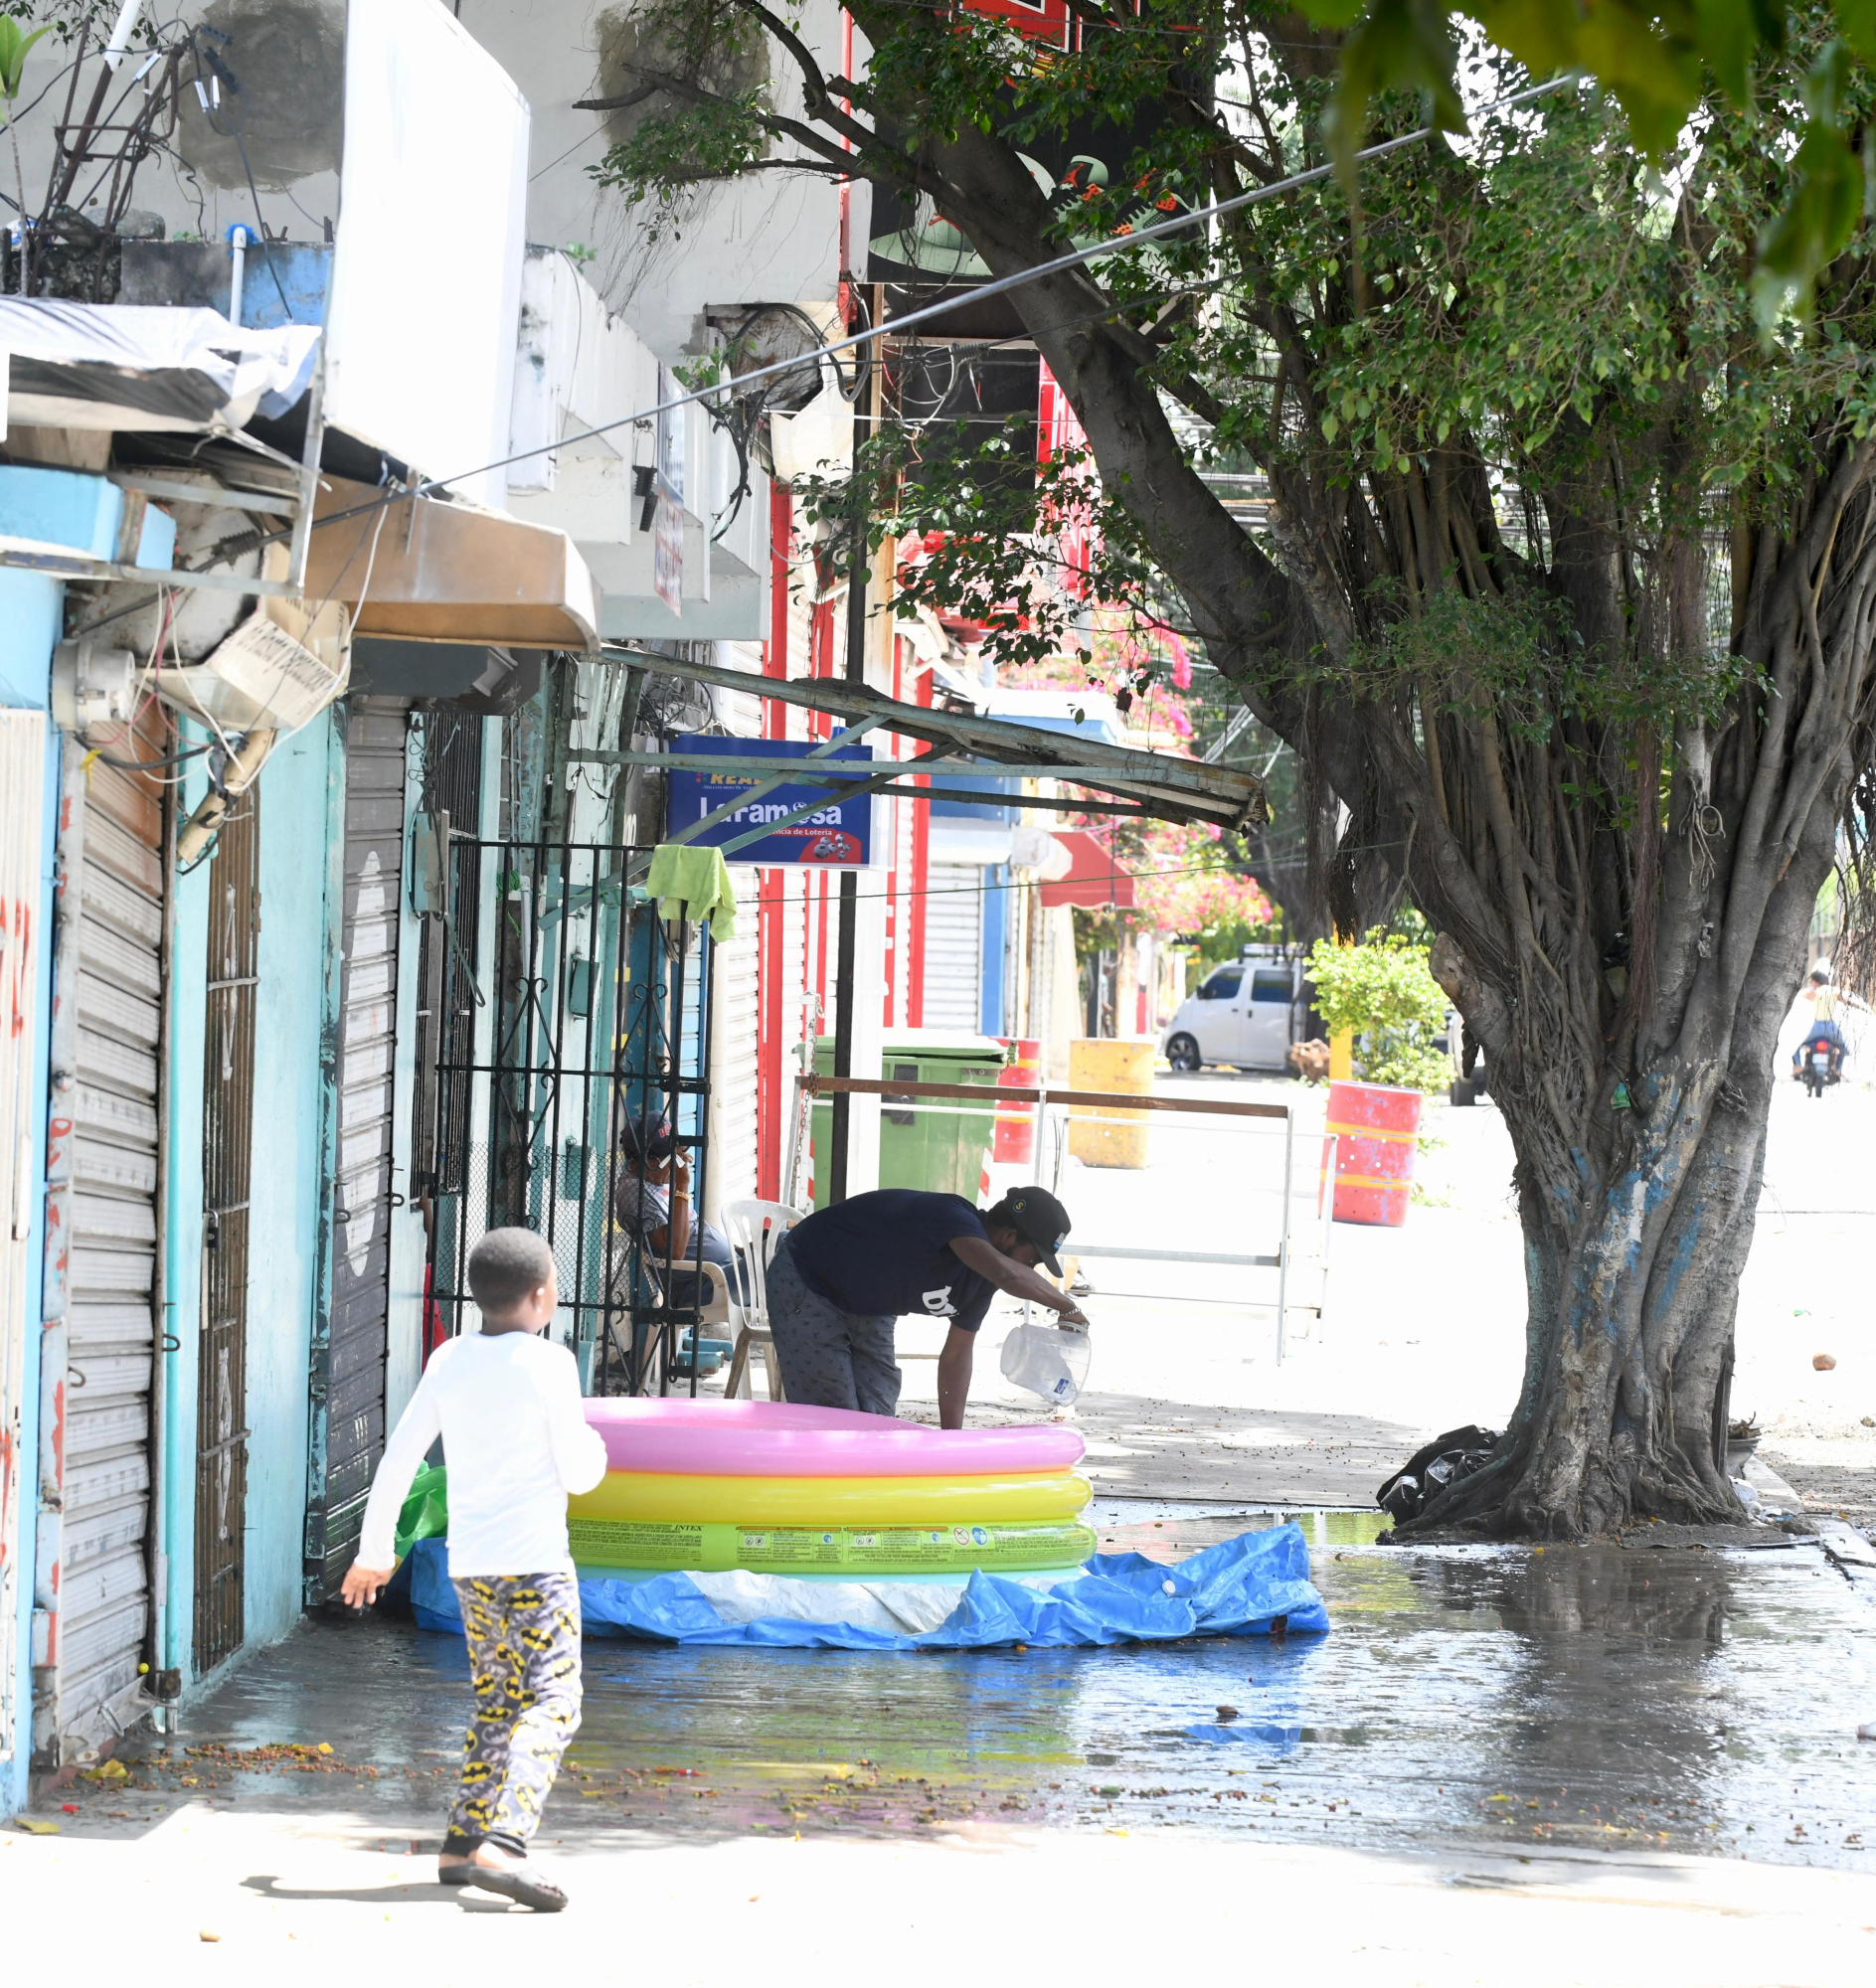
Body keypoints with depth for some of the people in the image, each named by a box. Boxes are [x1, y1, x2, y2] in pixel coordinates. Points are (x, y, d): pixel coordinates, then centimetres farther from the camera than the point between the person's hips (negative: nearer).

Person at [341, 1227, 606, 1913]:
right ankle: (502, 1843, -28)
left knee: (497, 1700, 20)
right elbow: (577, 1473, -7)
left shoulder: (448, 1362, 8)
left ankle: (462, 1843, 18)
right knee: (550, 1705, -11)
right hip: (535, 1562, -7)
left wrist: (374, 1549, 23)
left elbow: (398, 1459, 13)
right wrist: (593, 1443, 17)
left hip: (469, 1566, 7)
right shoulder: (547, 1364, -9)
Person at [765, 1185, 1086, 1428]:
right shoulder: (954, 1219, -35)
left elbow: (956, 1355, 2)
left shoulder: (982, 1280, -5)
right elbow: (1007, 1273, -53)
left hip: (866, 1306, 9)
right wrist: (1066, 1306, -38)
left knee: (876, 1418, 2)